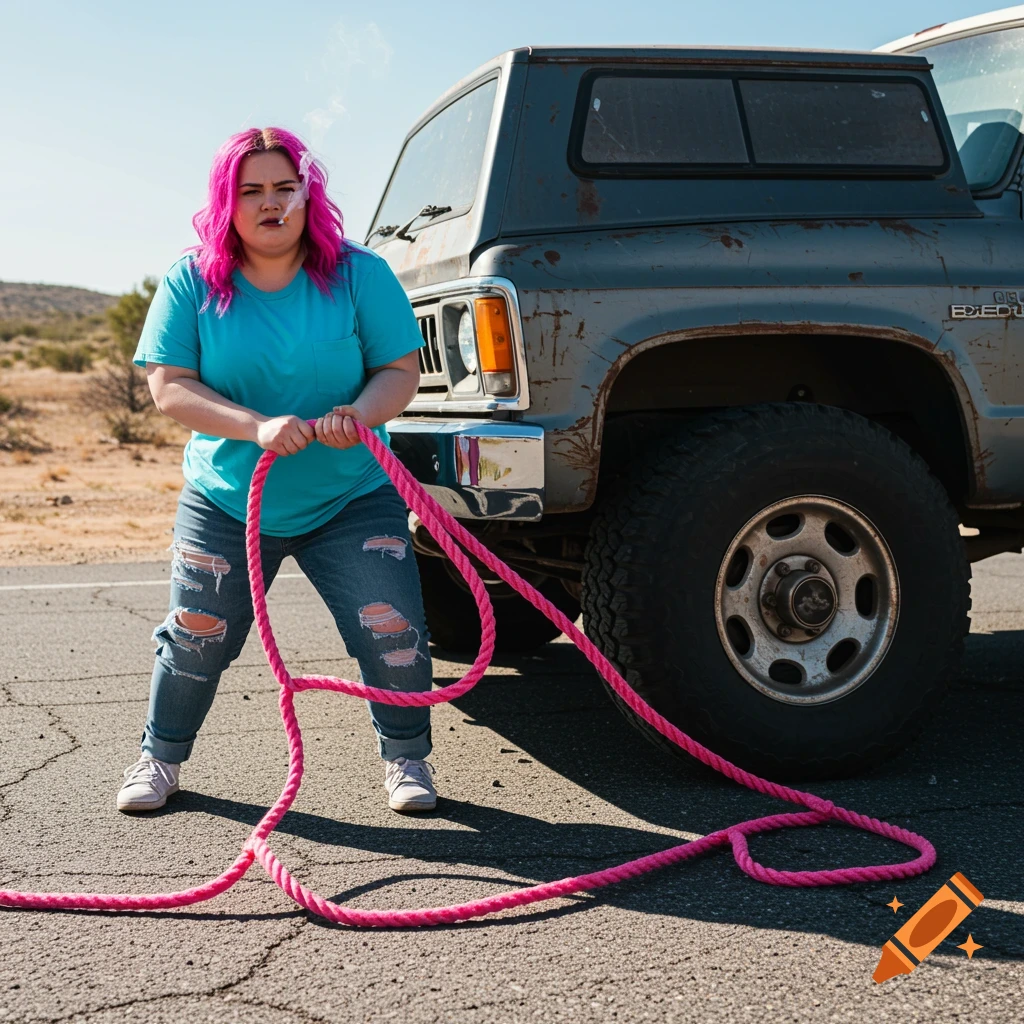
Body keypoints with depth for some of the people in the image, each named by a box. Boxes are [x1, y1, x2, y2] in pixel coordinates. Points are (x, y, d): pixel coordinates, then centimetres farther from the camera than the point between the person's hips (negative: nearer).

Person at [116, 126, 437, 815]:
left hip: (352, 499, 0)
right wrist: (257, 427, -27)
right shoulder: (192, 283, -5)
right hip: (227, 501, 1)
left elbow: (401, 371, -5)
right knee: (197, 636, 6)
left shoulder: (359, 274, -6)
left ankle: (407, 757, 18)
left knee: (393, 631, -7)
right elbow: (169, 387, -11)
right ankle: (160, 757, 30)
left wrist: (362, 412, -28)